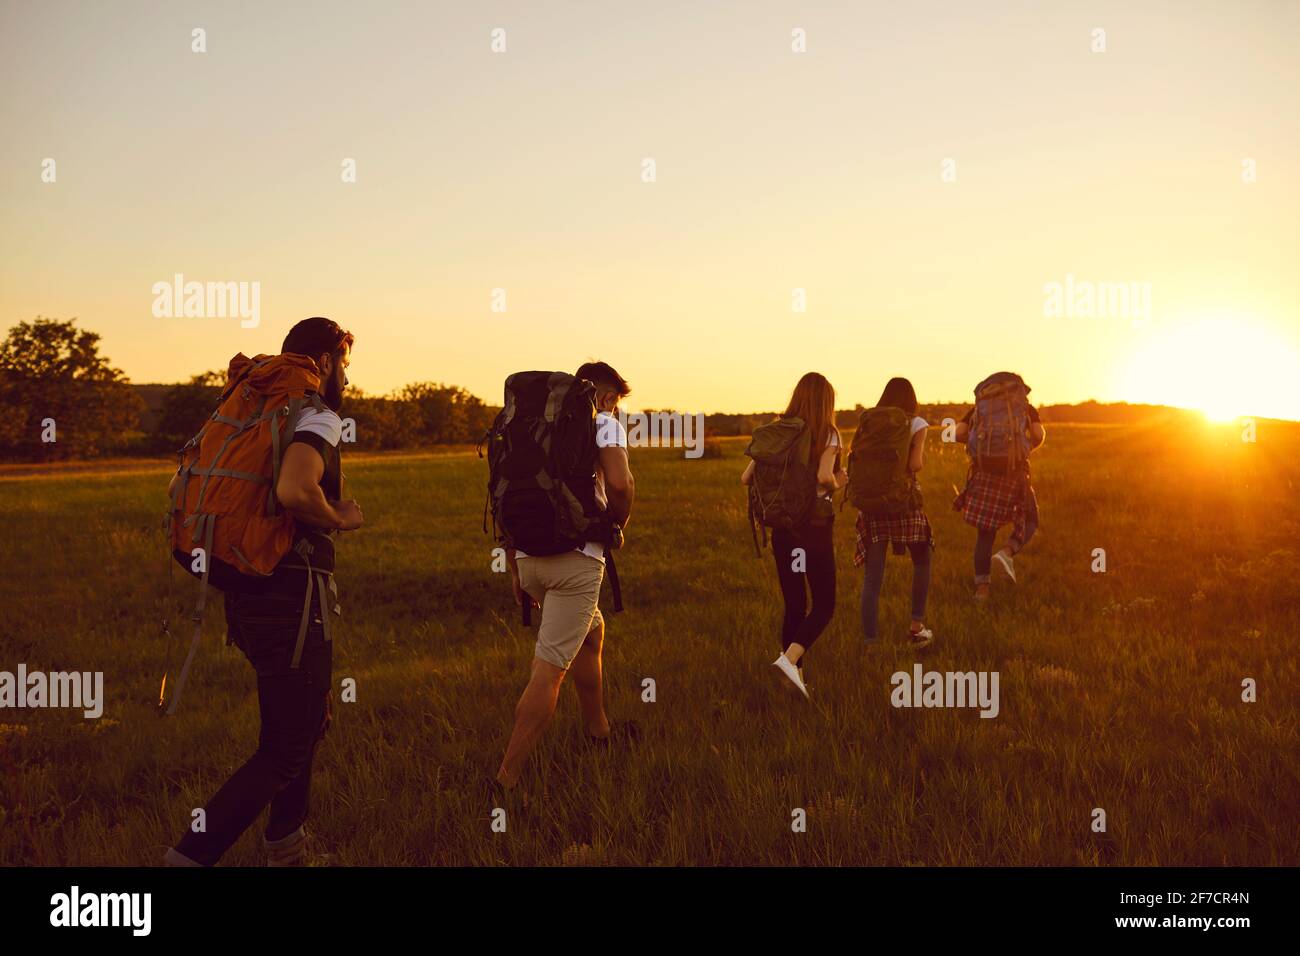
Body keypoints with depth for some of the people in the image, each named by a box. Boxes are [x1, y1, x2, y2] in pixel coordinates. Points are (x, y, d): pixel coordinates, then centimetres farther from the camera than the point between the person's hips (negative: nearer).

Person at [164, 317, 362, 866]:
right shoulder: (319, 418, -13)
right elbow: (293, 491, -32)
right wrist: (342, 520, -14)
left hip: (245, 594, 9)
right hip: (291, 600, -9)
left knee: (308, 721, 24)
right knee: (284, 752, 0)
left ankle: (286, 850, 33)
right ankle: (192, 855, -5)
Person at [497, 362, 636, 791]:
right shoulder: (605, 423, 3)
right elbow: (620, 483, -16)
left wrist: (513, 568, 21)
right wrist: (618, 522, 4)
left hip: (528, 557, 7)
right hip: (576, 557, -7)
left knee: (591, 632, 29)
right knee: (550, 668, -5)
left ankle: (598, 729, 43)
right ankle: (507, 778, -8)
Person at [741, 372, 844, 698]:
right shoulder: (828, 435, -7)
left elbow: (746, 478, 2)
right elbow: (824, 477, -23)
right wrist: (837, 483, -2)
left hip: (782, 524, 5)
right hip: (815, 524, -5)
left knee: (793, 604, 13)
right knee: (823, 605, 4)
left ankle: (795, 674, 15)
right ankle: (789, 658, -17)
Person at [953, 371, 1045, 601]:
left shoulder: (979, 407, 18)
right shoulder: (1026, 407, 14)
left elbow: (958, 433, 3)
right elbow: (1039, 435, -2)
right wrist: (1028, 448, 18)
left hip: (984, 471, 2)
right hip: (1014, 472, -2)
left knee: (986, 532, 9)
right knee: (1029, 522, 18)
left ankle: (982, 588, 3)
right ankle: (1007, 552, -10)